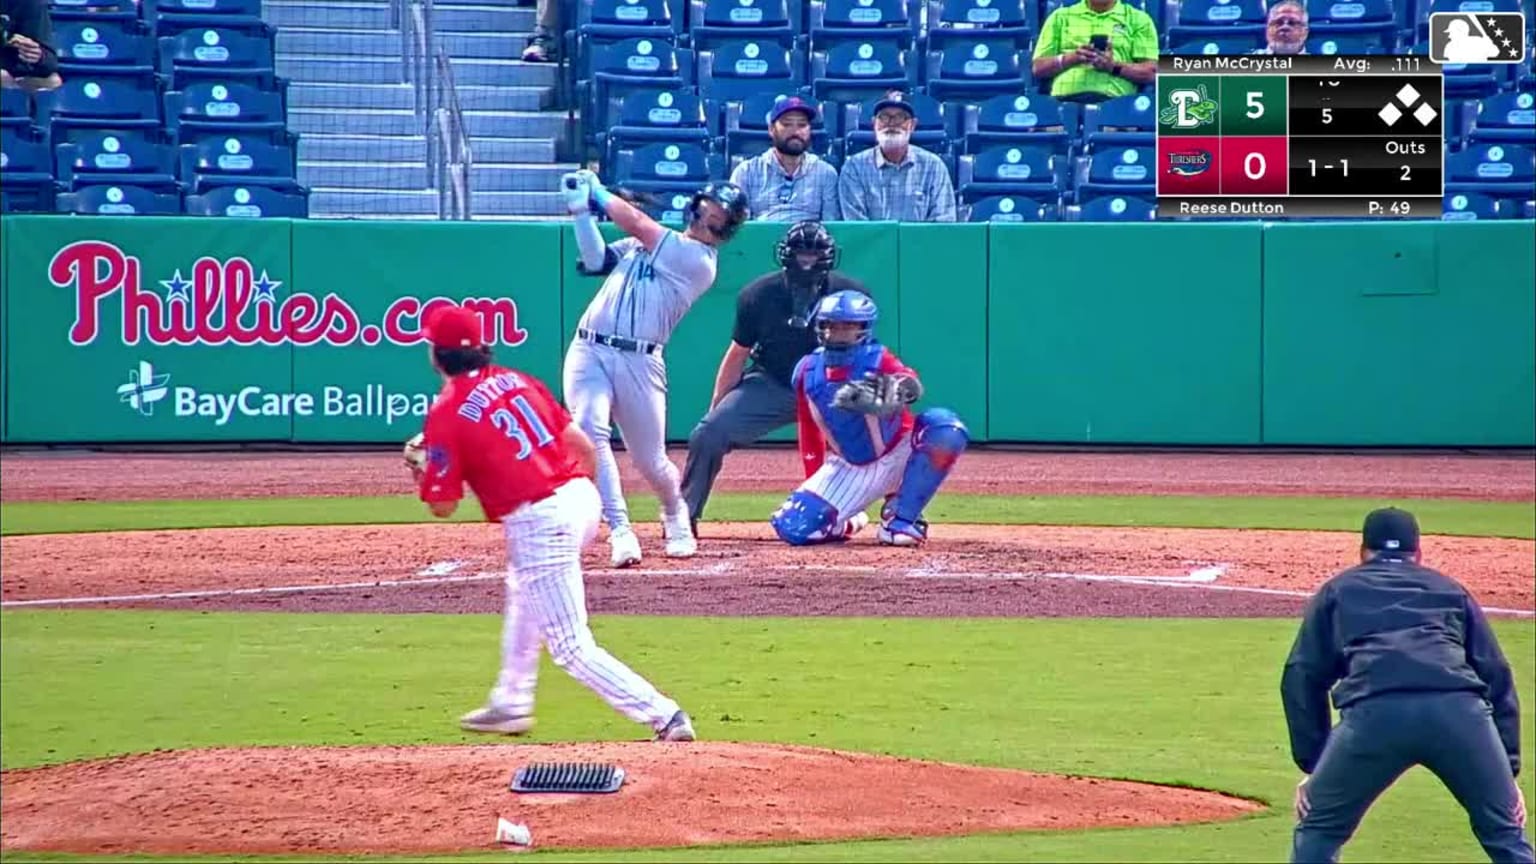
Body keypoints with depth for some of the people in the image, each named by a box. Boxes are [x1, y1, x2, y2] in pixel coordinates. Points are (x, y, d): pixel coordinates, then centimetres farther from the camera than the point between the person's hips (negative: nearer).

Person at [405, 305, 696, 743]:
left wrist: (421, 468, 16)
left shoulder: (446, 414, -6)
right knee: (523, 589, 34)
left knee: (572, 648, -3)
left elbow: (443, 506, -4)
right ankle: (511, 704, 43)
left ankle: (663, 715, -13)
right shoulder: (517, 381, 13)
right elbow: (584, 446, 14)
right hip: (581, 497, 8)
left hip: (536, 525, -8)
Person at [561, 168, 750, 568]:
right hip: (589, 351, 4)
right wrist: (582, 209, 3)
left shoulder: (698, 261, -4)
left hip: (639, 361, -4)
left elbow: (635, 222, -6)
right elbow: (596, 260, 9)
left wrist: (601, 193, 7)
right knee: (589, 430, -21)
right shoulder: (646, 242, 17)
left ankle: (676, 517, 37)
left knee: (651, 462, 3)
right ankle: (620, 531, -19)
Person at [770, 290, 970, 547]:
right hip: (848, 468, 3)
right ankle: (847, 524, 21)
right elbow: (810, 432, 9)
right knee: (793, 528, -17)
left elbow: (911, 384, -41)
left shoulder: (876, 360, -17)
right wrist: (815, 484, 8)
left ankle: (902, 518, -19)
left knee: (944, 427, -34)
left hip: (898, 457, -3)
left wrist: (900, 388, -65)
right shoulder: (808, 372, -3)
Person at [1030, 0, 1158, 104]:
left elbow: (1150, 72, 6)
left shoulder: (1139, 20, 16)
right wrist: (1070, 59, -5)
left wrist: (1113, 67, -11)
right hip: (1065, 98, 2)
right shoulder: (1060, 17, 22)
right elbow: (1038, 68, 14)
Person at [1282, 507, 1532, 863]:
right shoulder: (1450, 589, 33)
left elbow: (1303, 678, 20)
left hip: (1374, 712, -1)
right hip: (1459, 710, 1)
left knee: (1318, 834, 17)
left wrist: (1313, 765, 21)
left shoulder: (1338, 590, 31)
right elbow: (1497, 676, 25)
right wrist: (1510, 771, 23)